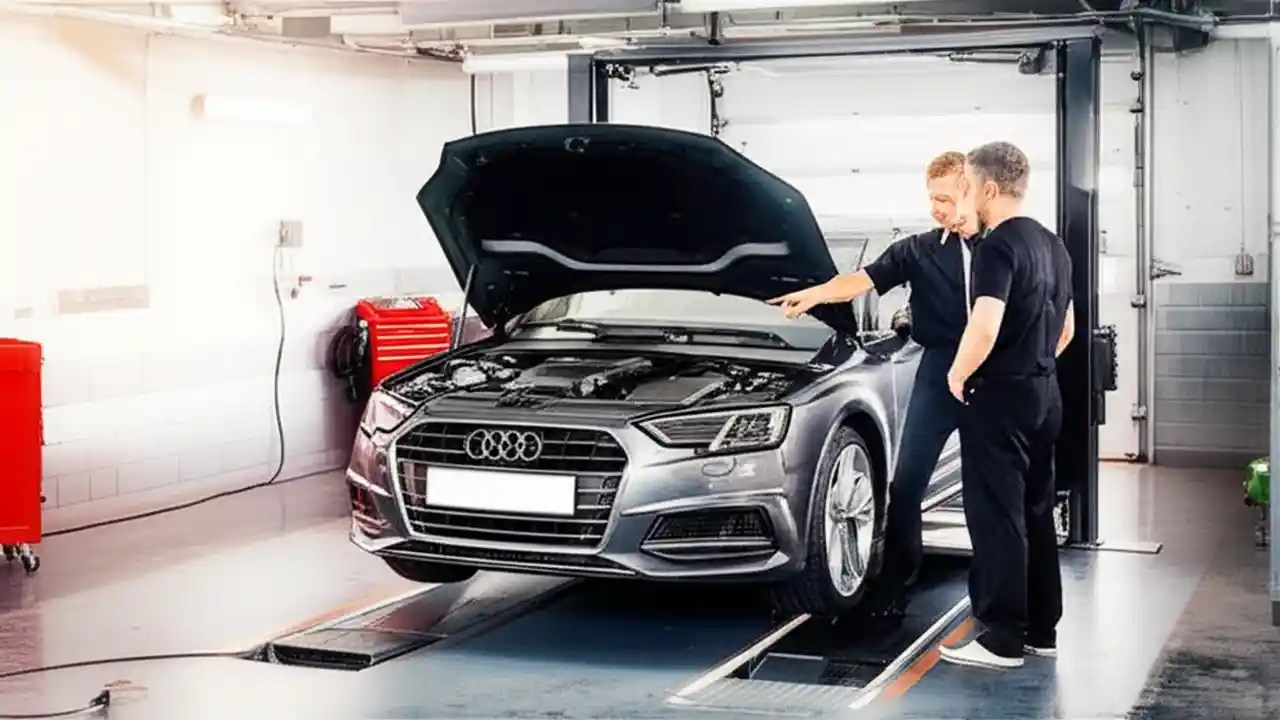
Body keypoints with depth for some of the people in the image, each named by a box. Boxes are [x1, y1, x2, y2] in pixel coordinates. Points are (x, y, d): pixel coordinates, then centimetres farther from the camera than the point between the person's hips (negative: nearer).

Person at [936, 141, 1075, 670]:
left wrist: (958, 376, -12)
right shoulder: (1052, 245, 13)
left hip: (1000, 397, -9)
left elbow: (985, 328, -27)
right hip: (1044, 394, 9)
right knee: (1036, 513, 14)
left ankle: (1003, 639, -2)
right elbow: (1066, 327, 22)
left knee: (997, 517, -4)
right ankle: (1041, 628, 21)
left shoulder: (997, 245, -16)